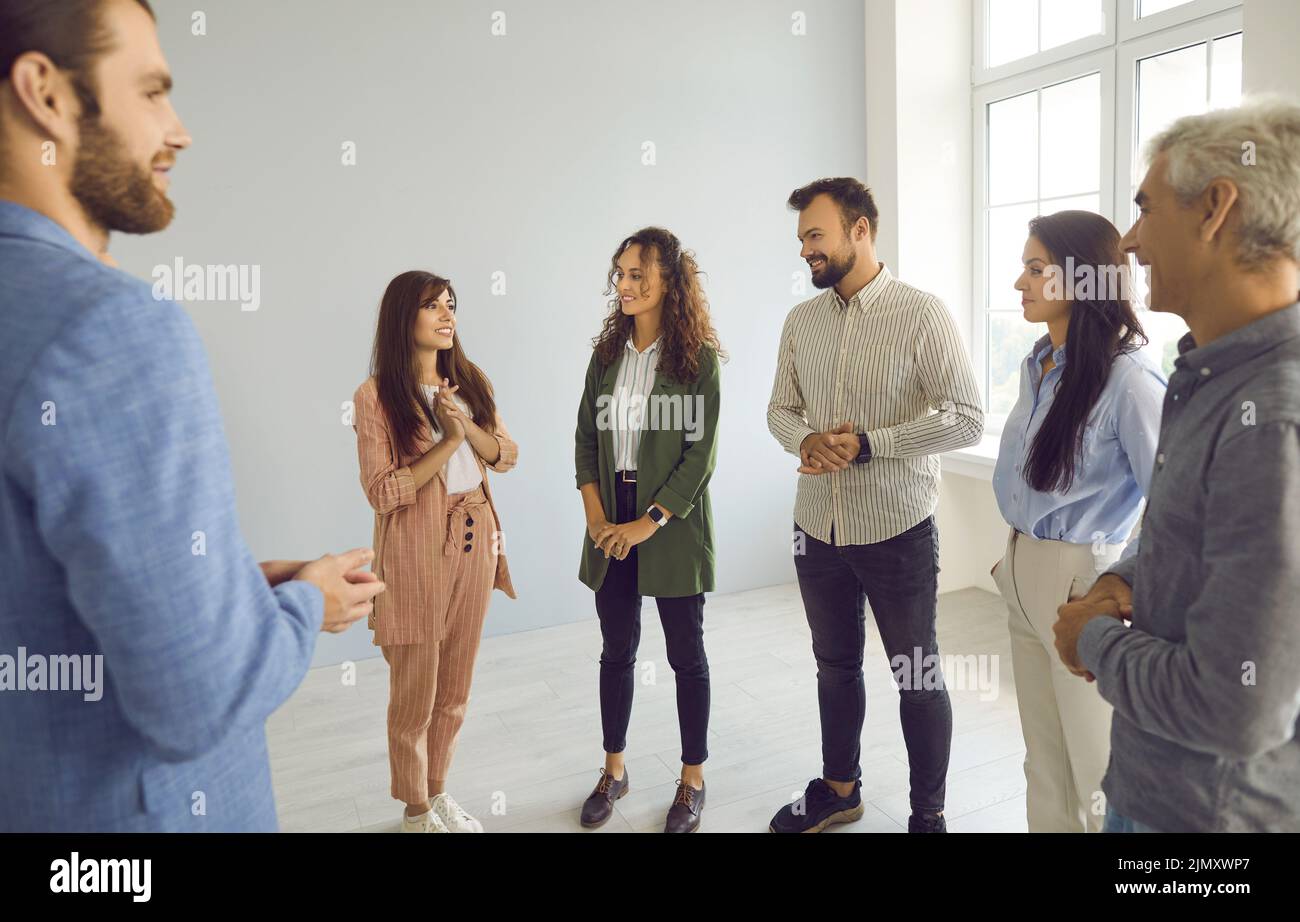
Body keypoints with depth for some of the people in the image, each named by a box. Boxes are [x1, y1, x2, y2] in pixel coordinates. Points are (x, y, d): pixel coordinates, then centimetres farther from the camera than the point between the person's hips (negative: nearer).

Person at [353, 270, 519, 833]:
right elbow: (382, 492, -15)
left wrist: (467, 424, -14)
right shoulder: (376, 396, -11)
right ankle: (416, 810, 30)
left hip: (475, 543, 5)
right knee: (415, 692, 9)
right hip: (417, 552, -5)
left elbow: (506, 456, 4)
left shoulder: (470, 381, 5)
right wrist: (449, 441, -19)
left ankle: (438, 791, 37)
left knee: (455, 685, 17)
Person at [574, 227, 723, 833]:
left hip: (672, 525, -4)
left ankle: (693, 779, 26)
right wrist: (595, 515, -5)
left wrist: (649, 522, -16)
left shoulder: (697, 358, -8)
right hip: (610, 525, 4)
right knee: (617, 650, 14)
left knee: (686, 654, 8)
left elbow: (700, 453, -12)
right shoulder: (607, 354, 6)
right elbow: (586, 438, 7)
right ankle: (613, 771, 32)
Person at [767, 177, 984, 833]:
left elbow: (966, 419, -16)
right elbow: (781, 408, 12)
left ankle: (929, 815, 30)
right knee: (835, 667, 19)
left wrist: (866, 445, -21)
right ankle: (839, 790, 39)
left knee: (918, 678, 11)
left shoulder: (922, 315, -11)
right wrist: (807, 440, -11)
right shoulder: (801, 321, 6)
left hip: (897, 532, -5)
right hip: (818, 528, 5)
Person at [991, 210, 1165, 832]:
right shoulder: (1037, 364, 8)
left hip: (1082, 579, -7)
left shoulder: (1127, 378, -18)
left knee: (1098, 771, 8)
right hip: (1023, 572, 8)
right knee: (1044, 762, 19)